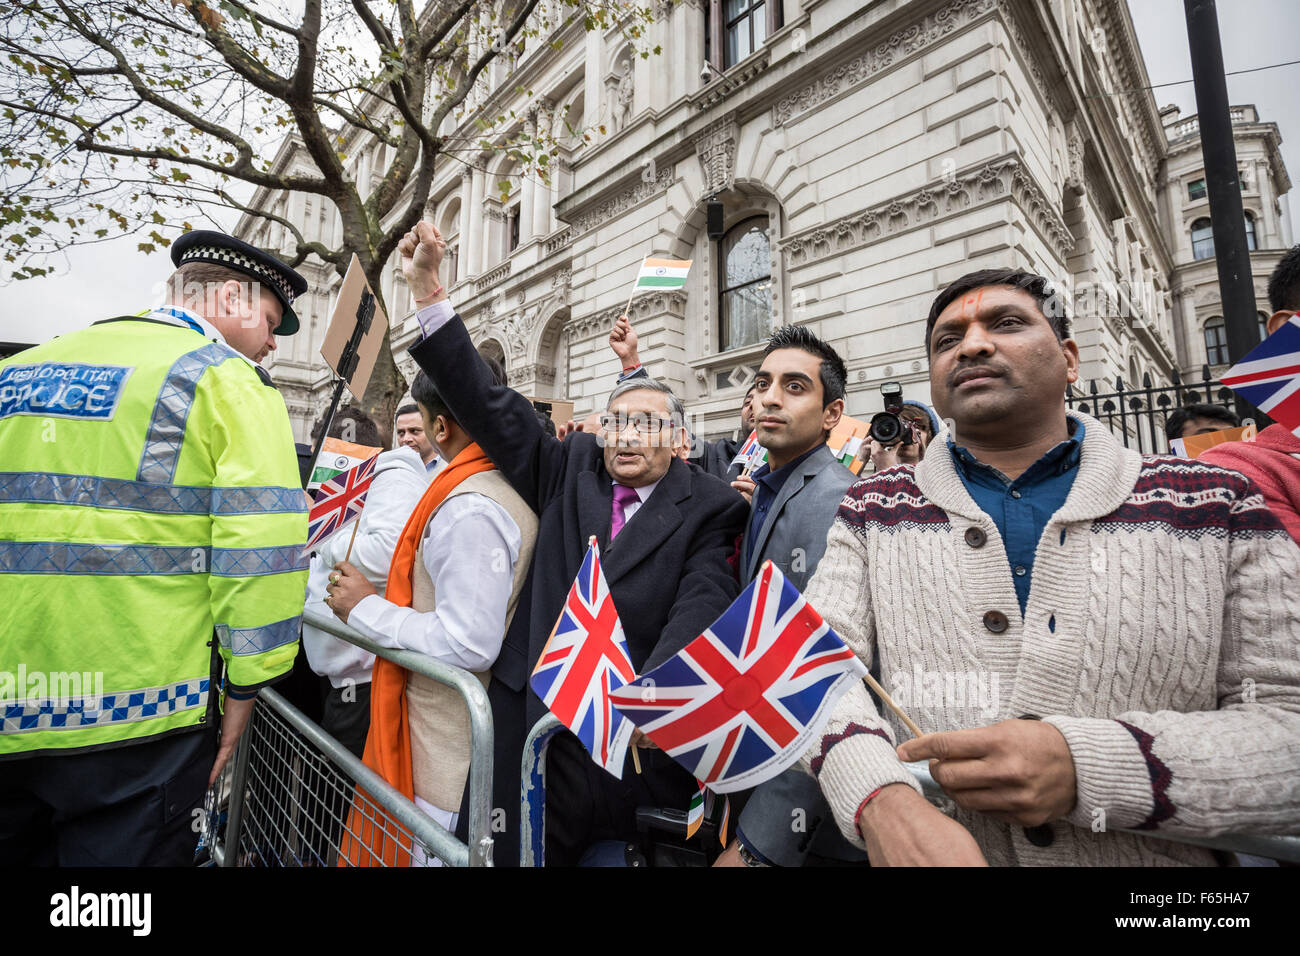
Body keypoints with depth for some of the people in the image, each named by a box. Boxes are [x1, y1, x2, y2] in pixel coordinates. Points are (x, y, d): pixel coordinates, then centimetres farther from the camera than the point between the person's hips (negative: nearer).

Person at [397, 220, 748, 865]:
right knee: (502, 843, 9)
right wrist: (428, 291, 0)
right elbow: (491, 407, 5)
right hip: (529, 698, 3)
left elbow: (701, 612, -15)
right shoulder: (571, 468, 8)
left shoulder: (708, 508, -3)